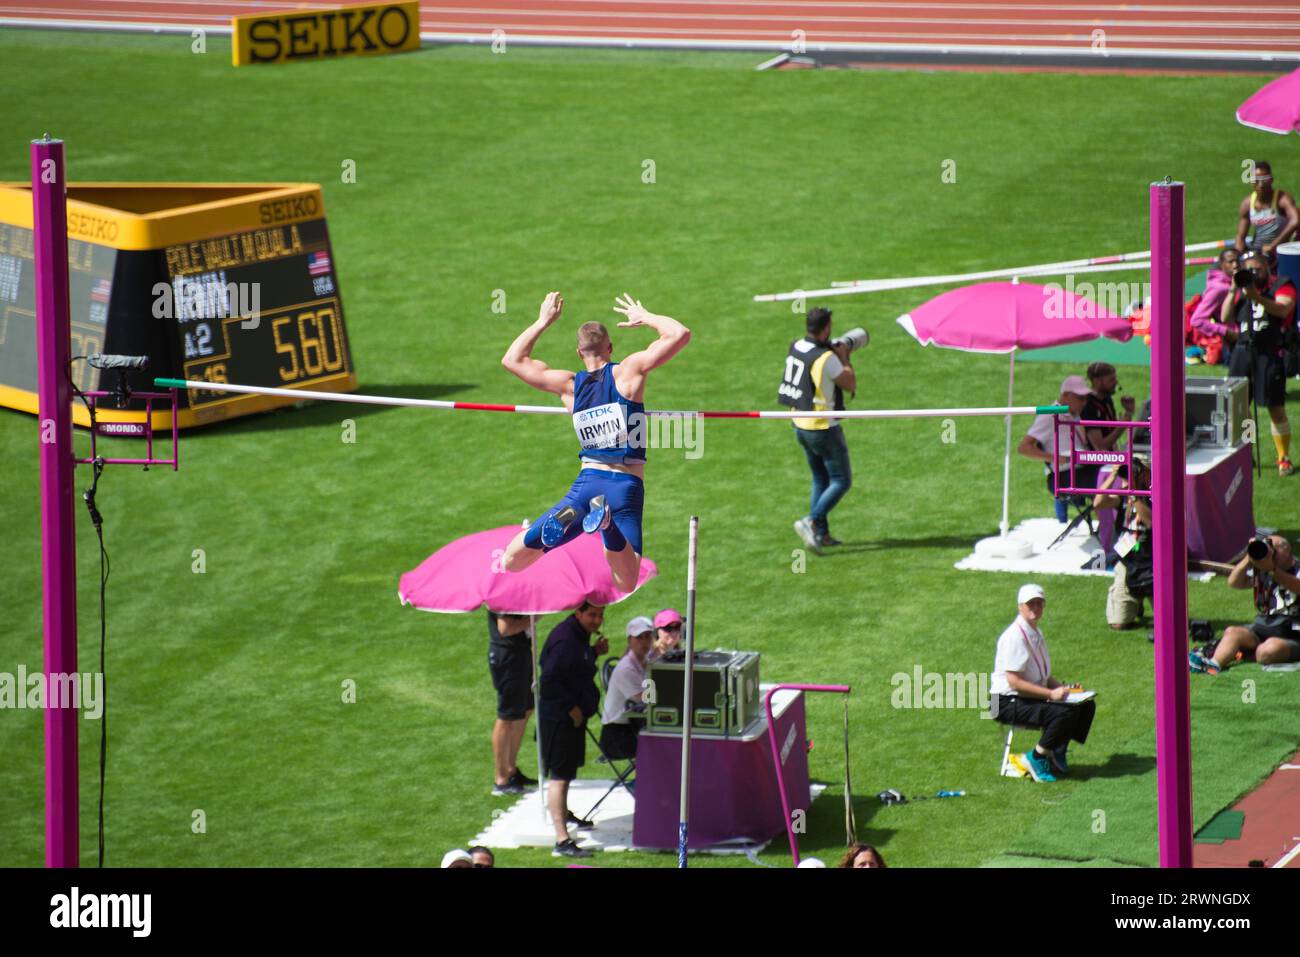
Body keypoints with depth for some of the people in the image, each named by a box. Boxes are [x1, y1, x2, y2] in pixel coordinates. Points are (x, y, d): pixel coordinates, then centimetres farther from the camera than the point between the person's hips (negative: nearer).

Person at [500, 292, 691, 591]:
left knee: (511, 563, 8)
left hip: (586, 483, 2)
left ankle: (562, 522, -24)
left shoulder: (569, 385, 8)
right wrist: (645, 318, 15)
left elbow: (513, 359, 21)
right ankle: (607, 522, -40)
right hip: (626, 485, -2)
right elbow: (680, 335, -2)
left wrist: (543, 322, 30)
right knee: (625, 586, -13)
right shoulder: (628, 371, 0)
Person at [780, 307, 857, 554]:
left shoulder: (795, 348, 0)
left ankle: (822, 534, 20)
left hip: (800, 425, 8)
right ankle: (811, 522, -12)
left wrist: (838, 354, 12)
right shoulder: (826, 358, -23)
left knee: (820, 479, 20)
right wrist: (845, 358, 1)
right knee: (841, 481, 3)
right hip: (823, 428, -8)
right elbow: (850, 385, -11)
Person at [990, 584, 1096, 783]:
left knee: (1086, 706, 0)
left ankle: (1057, 753, 2)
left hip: (1036, 697, 10)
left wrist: (1061, 687, 1)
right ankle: (1035, 759, -14)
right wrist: (1051, 694, -23)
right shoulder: (1014, 636, -17)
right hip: (1009, 703, -10)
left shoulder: (1036, 634, 14)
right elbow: (1014, 681, -23)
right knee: (1064, 713, -29)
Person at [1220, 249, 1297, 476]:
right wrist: (1233, 291, -3)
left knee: (1276, 408, -4)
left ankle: (1284, 458, 4)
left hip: (1270, 353, -4)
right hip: (1242, 350, 4)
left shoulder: (1281, 285, 4)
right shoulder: (1241, 290, 16)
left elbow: (1283, 309, -16)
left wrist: (1257, 297, -28)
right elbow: (1225, 318, 7)